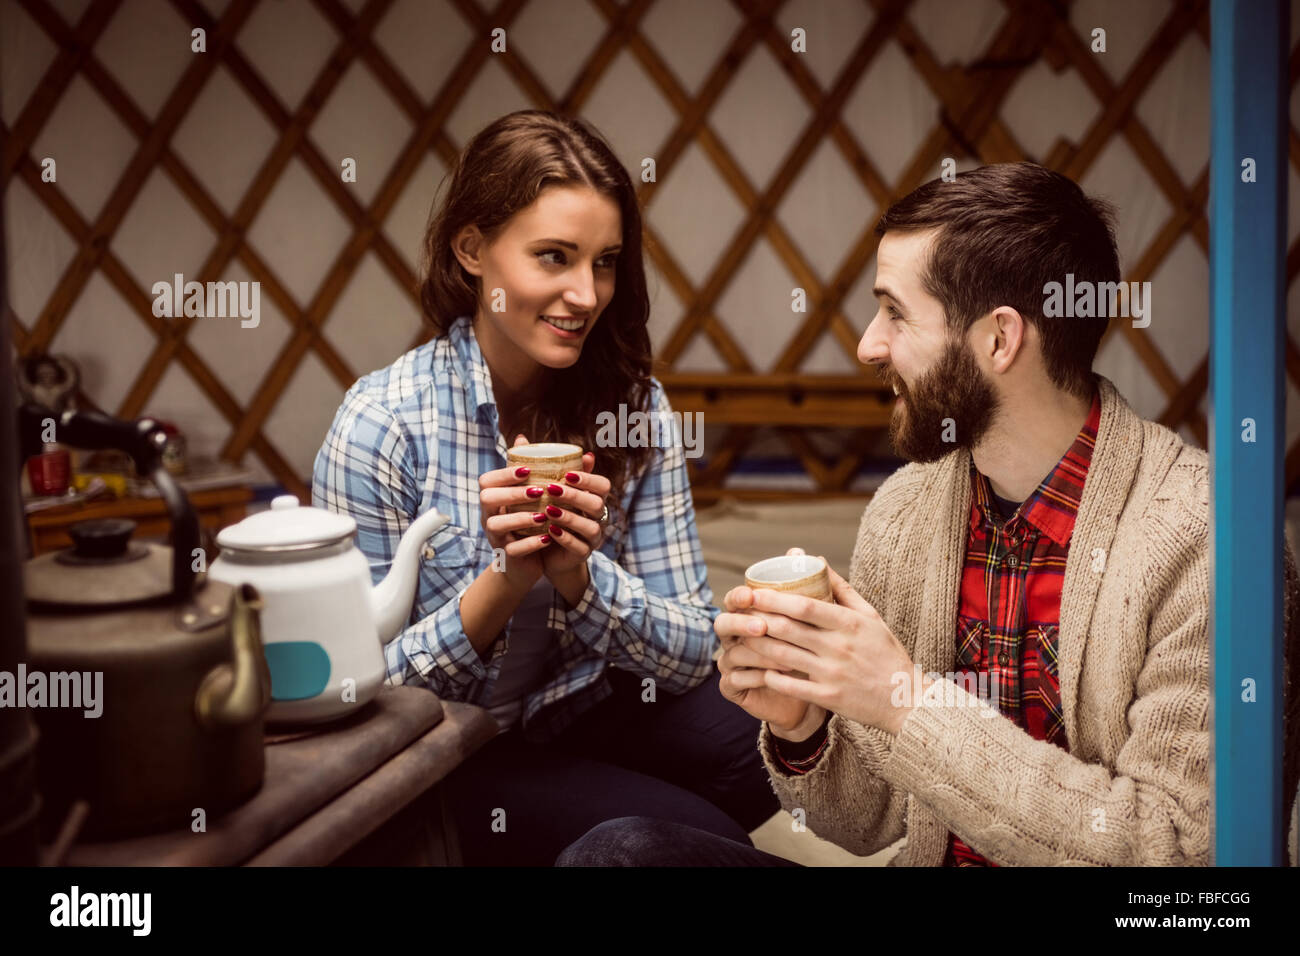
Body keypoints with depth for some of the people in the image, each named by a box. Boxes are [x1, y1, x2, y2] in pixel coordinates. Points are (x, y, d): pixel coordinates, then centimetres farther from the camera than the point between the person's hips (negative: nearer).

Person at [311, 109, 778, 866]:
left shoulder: (634, 407, -6)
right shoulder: (380, 427, -17)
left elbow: (692, 653, -6)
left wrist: (578, 574, -25)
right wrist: (503, 583, -29)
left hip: (599, 713, 4)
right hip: (452, 756, -4)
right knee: (703, 839, -27)